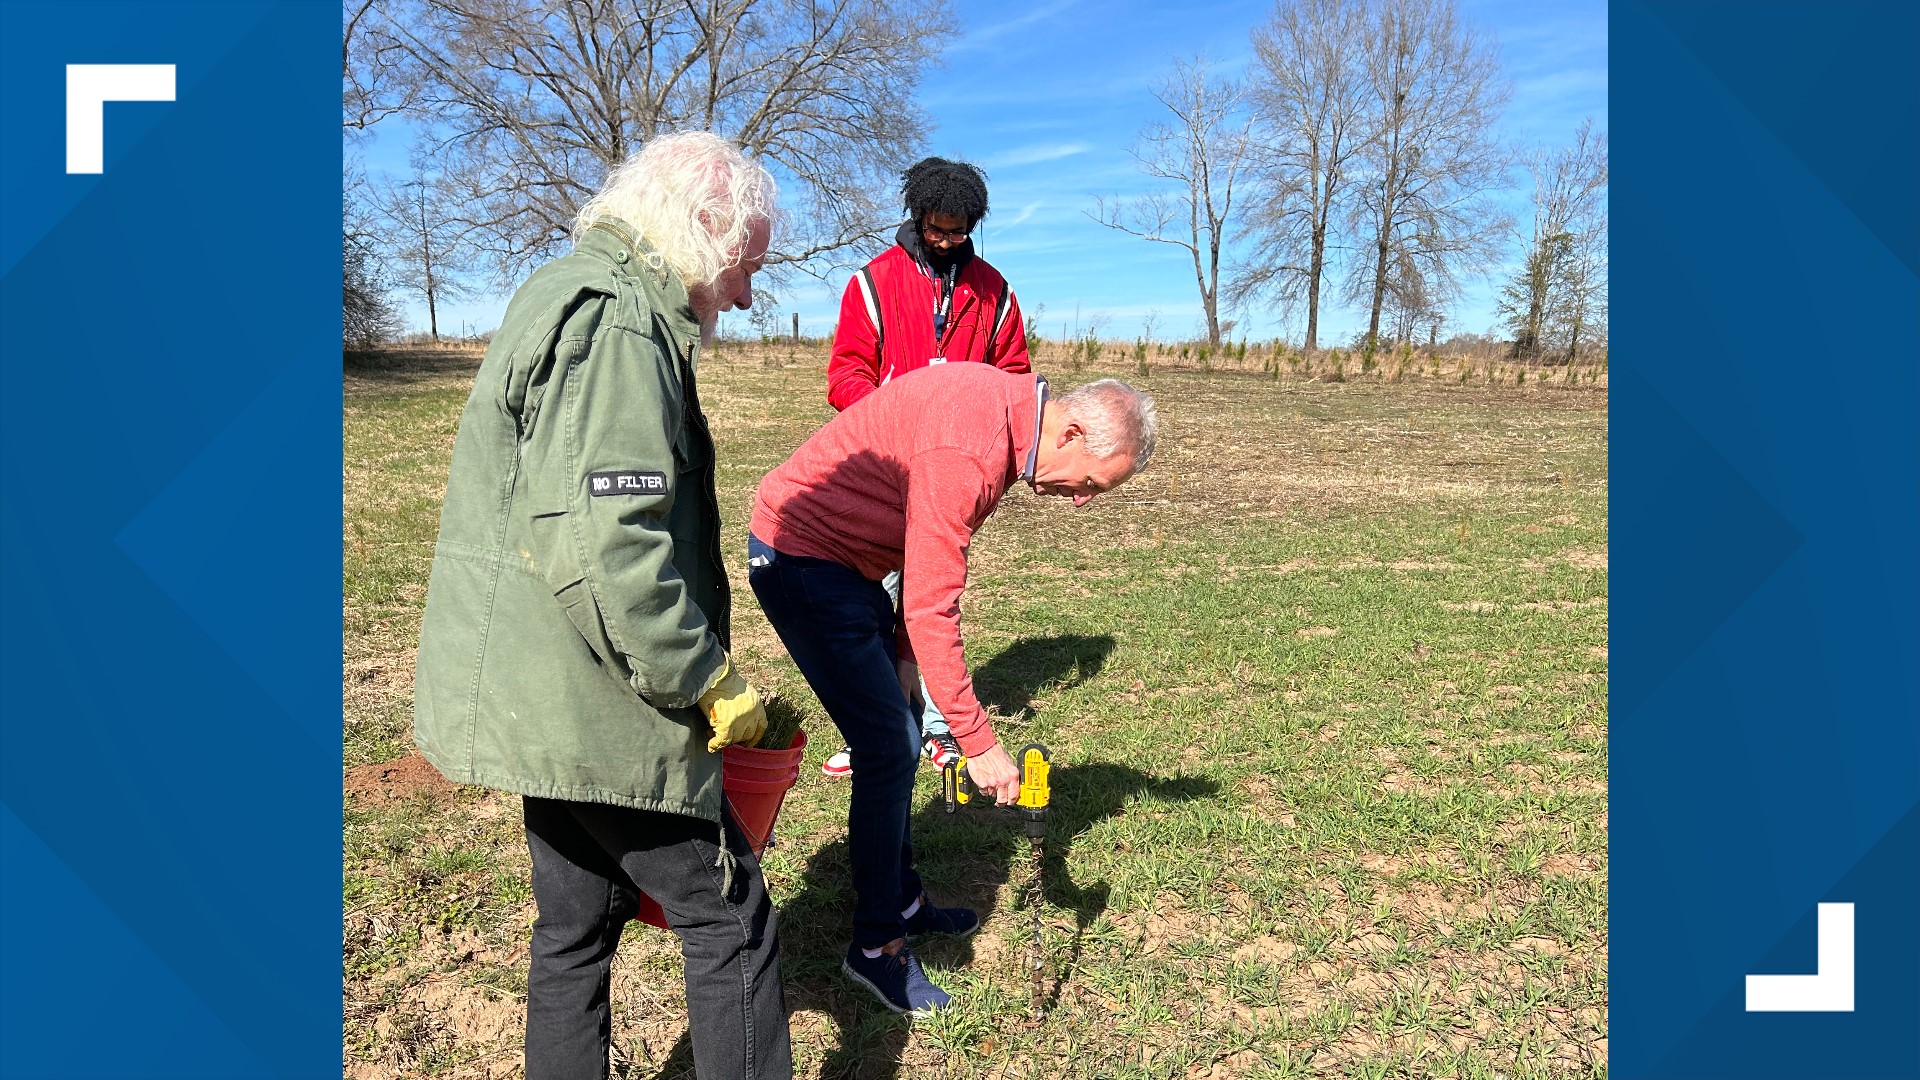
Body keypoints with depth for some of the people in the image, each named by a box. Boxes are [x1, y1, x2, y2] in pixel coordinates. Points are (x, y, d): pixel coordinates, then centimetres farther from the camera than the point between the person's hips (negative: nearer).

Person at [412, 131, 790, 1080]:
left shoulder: (566, 294, 16)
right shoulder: (618, 324, -19)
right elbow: (604, 546, -29)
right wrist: (708, 682, -17)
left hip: (543, 696, 10)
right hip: (590, 705, -10)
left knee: (579, 919, 21)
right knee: (729, 915, 3)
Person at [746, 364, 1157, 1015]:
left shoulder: (1011, 408, 0)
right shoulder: (968, 451, -31)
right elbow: (932, 612, -29)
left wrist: (902, 643, 5)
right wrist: (979, 743, -23)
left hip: (847, 561, 10)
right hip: (799, 558, -10)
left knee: (895, 740, 15)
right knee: (888, 748, -8)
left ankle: (901, 902, 31)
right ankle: (877, 944, 7)